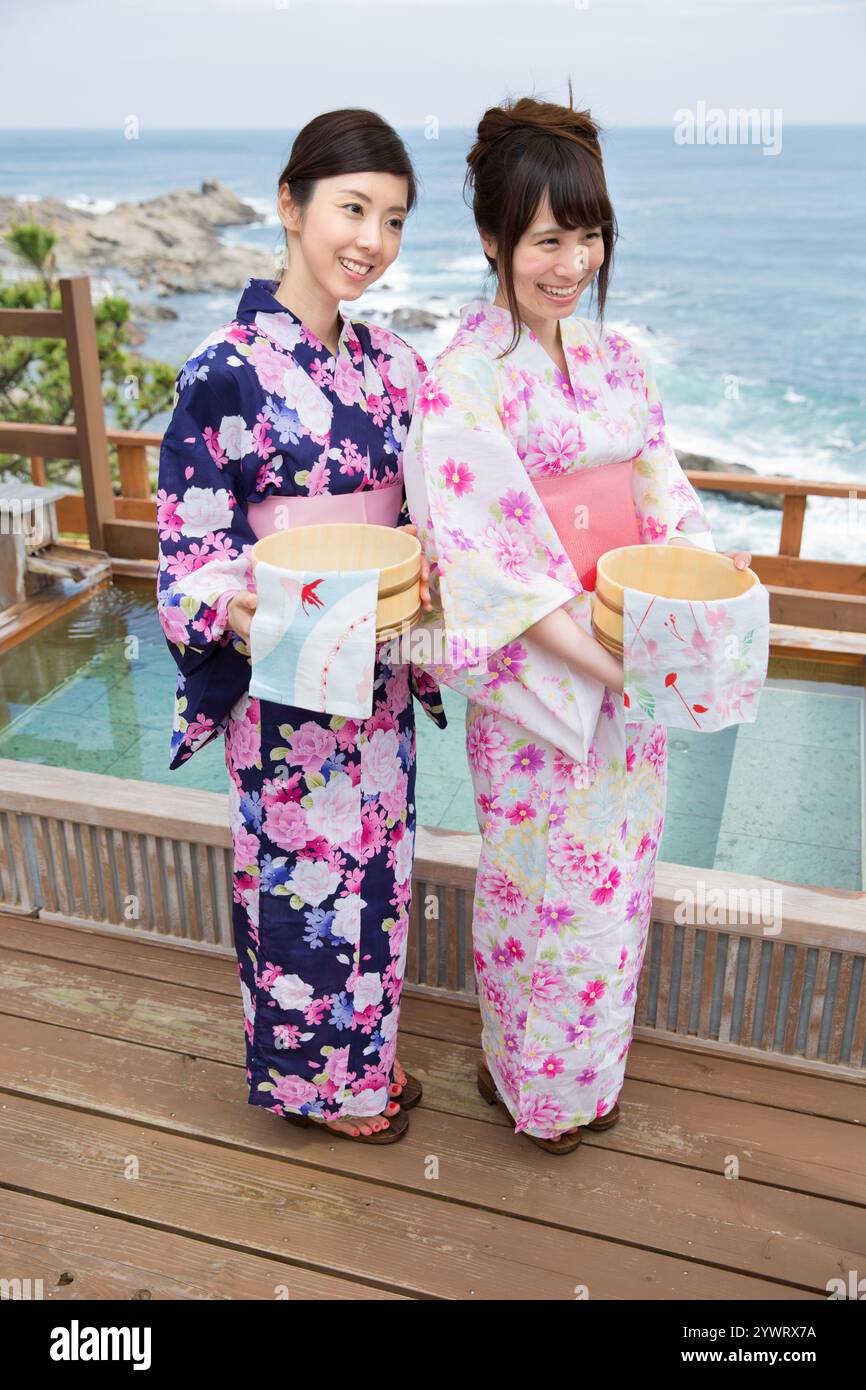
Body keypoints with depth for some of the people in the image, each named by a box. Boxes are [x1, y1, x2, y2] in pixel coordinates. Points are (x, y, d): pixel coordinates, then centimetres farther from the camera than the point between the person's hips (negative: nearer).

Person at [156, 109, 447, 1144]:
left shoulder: (392, 363, 3)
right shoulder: (227, 370, -15)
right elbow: (190, 552, -12)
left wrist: (424, 569, -10)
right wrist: (254, 612, -31)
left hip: (378, 669, 6)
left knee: (375, 858, 19)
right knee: (302, 870, 10)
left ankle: (365, 1049, 43)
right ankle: (313, 1078, 35)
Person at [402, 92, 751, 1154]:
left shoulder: (616, 359, 6)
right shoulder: (461, 383, -14)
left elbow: (663, 499, 10)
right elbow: (501, 561, -19)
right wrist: (612, 663, -24)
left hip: (636, 667, 6)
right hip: (537, 684, -6)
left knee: (616, 878, 19)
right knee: (546, 889, 9)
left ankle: (590, 1067, 44)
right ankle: (531, 1079, 37)